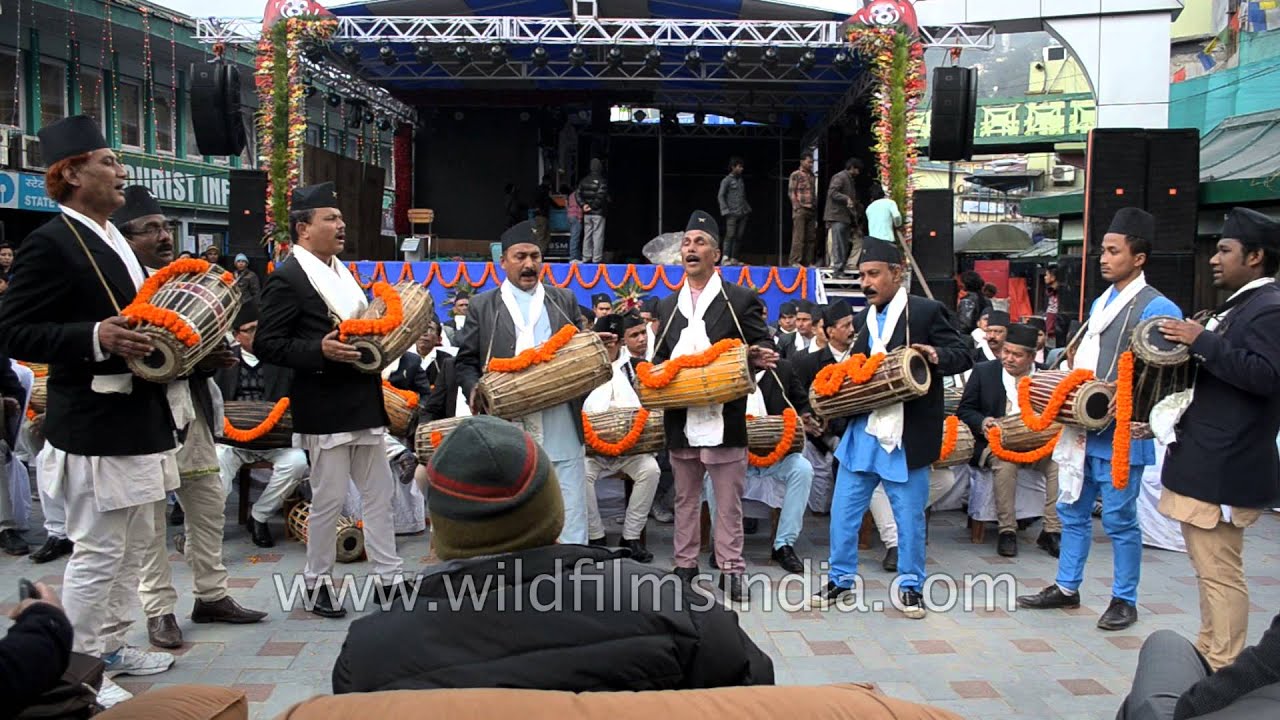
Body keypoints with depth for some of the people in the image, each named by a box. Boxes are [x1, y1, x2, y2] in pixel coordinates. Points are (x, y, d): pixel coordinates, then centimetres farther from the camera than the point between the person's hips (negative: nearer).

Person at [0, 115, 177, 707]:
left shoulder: (115, 240, 14)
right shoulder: (50, 243, -14)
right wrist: (96, 339, -29)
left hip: (137, 419, 10)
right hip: (94, 426, -10)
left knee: (132, 545, 18)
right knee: (97, 554, -1)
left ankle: (111, 646, 32)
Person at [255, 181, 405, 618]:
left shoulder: (342, 271, 14)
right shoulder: (287, 278, -11)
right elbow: (267, 345, -15)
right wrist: (320, 350, -26)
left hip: (364, 401, 8)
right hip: (325, 408, -8)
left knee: (379, 494, 12)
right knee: (329, 500, 2)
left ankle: (389, 577, 21)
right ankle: (318, 582, 20)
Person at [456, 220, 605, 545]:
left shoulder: (564, 300, 15)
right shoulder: (482, 306, 10)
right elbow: (466, 361, 9)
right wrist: (474, 390, -10)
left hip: (560, 423, 1)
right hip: (507, 423, -1)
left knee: (569, 502, 2)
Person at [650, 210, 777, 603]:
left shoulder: (740, 300, 2)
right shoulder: (667, 305, 16)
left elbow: (762, 345, 3)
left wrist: (760, 355, -21)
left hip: (724, 418, -4)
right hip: (680, 420, 5)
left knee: (728, 500, 2)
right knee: (685, 498, 14)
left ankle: (730, 570, 11)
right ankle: (685, 566, 24)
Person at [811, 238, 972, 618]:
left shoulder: (927, 312, -4)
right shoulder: (863, 320, 14)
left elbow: (963, 356, -5)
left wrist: (936, 355, -25)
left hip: (906, 436, -5)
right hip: (861, 432, 5)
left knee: (910, 515, 6)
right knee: (843, 509, 8)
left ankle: (910, 585, 22)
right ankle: (840, 577, 22)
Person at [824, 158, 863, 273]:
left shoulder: (850, 179, 22)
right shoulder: (840, 177, -8)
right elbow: (832, 192, -19)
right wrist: (846, 199, -27)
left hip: (845, 217, 10)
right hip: (837, 216, -10)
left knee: (844, 246, 8)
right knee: (838, 244, -10)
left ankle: (841, 270, 11)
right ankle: (838, 270, -10)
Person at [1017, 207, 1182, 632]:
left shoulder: (1157, 308, -10)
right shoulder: (1100, 303, 16)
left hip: (1119, 434, -8)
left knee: (1119, 520, 3)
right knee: (1073, 511, 15)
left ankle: (1125, 601, 18)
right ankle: (1066, 588, 27)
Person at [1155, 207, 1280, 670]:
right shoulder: (1238, 306, 17)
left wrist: (1202, 342, -23)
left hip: (1223, 468, -10)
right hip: (1203, 462, 11)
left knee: (1220, 572, -3)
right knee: (1210, 568, 19)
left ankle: (1224, 670, 6)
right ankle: (1208, 653, 30)